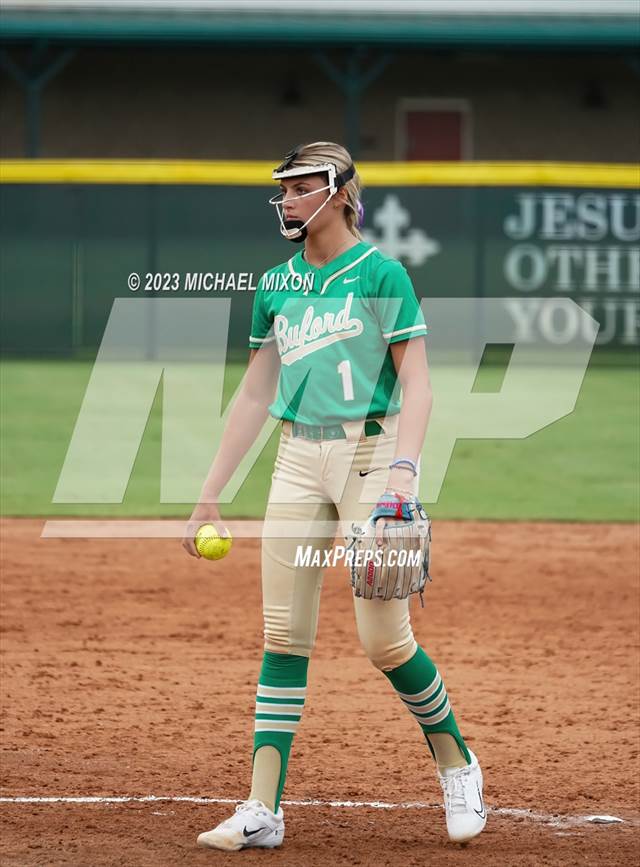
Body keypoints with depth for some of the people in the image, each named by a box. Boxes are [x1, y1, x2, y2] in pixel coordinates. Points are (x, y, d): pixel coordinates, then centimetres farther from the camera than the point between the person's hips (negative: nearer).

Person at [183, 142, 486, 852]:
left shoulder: (380, 274, -4)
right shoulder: (276, 285, 13)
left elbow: (416, 383, -9)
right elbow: (255, 395, 17)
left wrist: (403, 468, -24)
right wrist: (210, 494, 14)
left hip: (370, 452, -5)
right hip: (297, 460, 5)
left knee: (384, 640, -7)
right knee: (283, 636, 0)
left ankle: (457, 765, 18)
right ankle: (262, 811, -1)